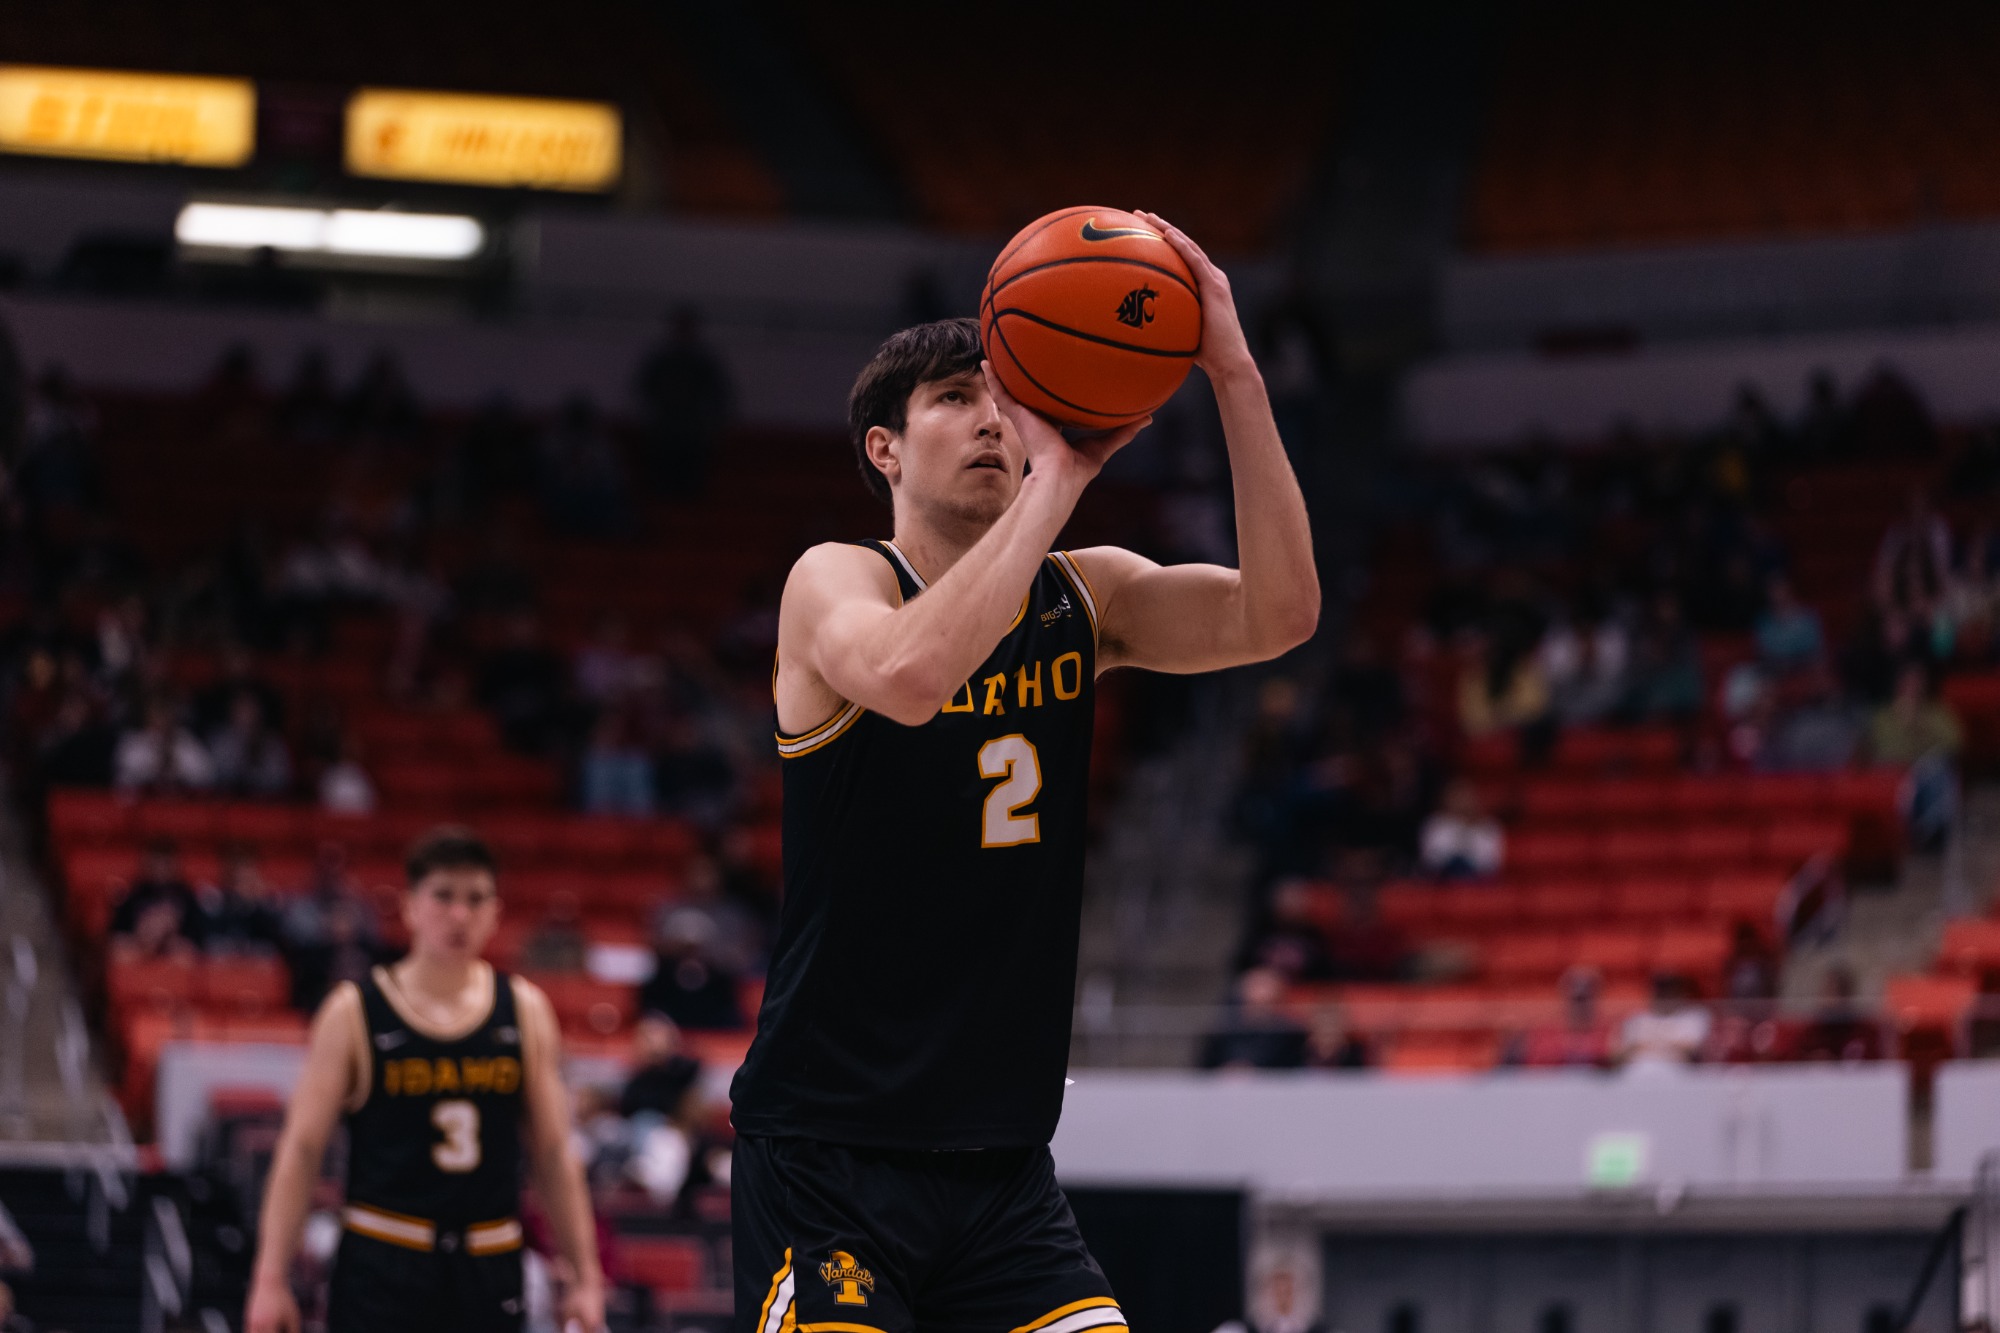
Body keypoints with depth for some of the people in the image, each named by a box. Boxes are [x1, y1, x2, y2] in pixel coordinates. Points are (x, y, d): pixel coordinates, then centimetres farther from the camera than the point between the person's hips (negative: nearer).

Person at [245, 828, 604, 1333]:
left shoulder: (525, 1011, 7)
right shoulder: (353, 1013, -2)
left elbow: (554, 1155, 10)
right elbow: (300, 1150, -3)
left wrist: (585, 1278, 6)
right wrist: (271, 1279, -9)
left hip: (488, 1272, 3)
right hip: (380, 1269, -3)